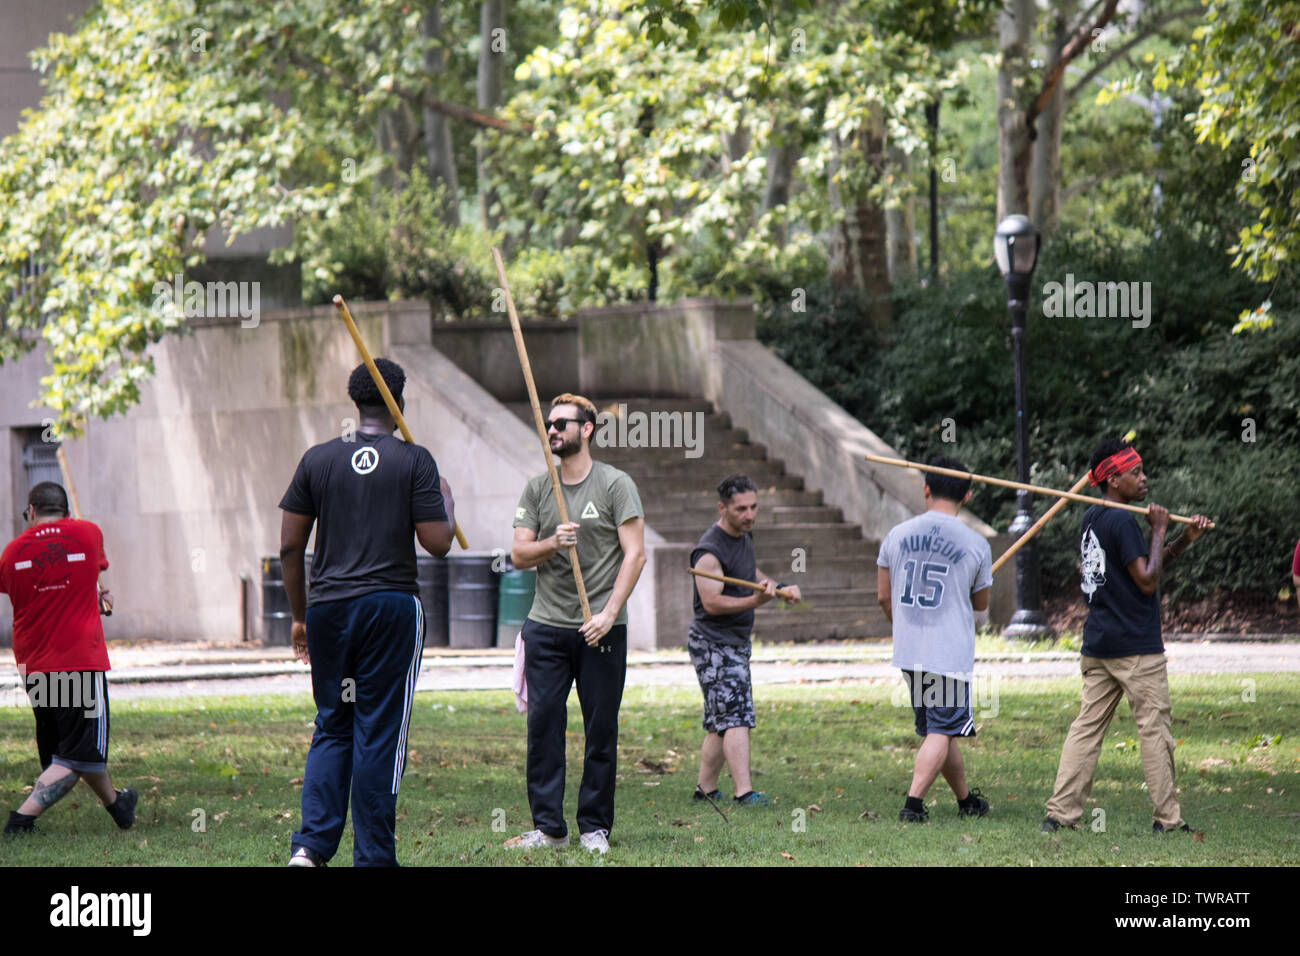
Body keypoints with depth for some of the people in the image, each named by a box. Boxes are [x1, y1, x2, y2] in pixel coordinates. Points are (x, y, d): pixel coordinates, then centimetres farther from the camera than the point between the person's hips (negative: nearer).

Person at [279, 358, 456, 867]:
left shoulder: (318, 459, 5)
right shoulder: (414, 461, -4)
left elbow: (289, 547, 5)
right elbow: (437, 542, -7)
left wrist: (299, 615, 16)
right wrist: (446, 500, 14)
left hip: (328, 608, 3)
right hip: (392, 605, -3)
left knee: (332, 727, 13)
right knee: (379, 733, 1)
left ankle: (312, 843, -3)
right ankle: (373, 857, 3)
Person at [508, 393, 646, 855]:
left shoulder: (615, 484, 0)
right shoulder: (536, 489, 11)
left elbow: (635, 554, -5)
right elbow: (519, 556, 7)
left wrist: (609, 613, -14)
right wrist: (552, 543, -15)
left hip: (601, 630, -3)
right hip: (546, 625, 3)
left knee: (601, 730, 0)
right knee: (543, 724, -2)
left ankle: (595, 826, 7)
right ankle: (548, 826, 3)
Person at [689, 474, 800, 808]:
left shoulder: (744, 535, 10)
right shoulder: (709, 551, -20)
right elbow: (712, 602, -27)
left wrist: (780, 588, 19)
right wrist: (755, 601, -37)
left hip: (736, 642, 10)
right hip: (713, 644, -10)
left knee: (722, 722, 13)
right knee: (736, 716, -18)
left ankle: (705, 788, 22)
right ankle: (744, 792, -25)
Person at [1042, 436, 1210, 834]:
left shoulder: (1092, 518, 15)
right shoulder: (1123, 521, -14)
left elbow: (1144, 566, 20)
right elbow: (1147, 581, -17)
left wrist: (1184, 540, 9)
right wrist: (1159, 531, -9)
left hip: (1097, 645, 9)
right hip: (1136, 647, -9)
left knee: (1088, 725, 6)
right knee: (1154, 727, -1)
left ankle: (1060, 812, 0)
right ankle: (1168, 818, 2)